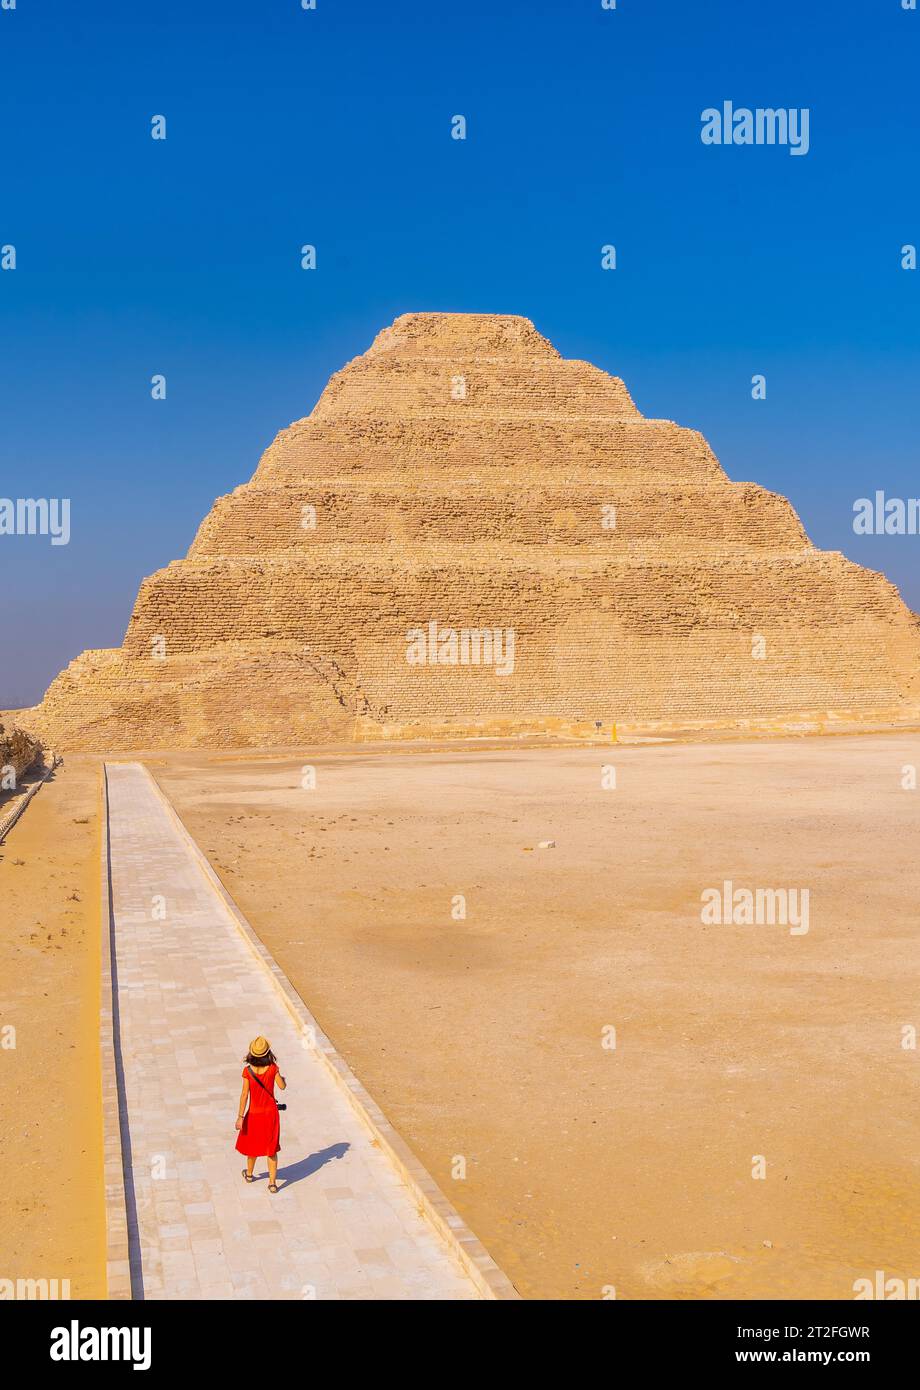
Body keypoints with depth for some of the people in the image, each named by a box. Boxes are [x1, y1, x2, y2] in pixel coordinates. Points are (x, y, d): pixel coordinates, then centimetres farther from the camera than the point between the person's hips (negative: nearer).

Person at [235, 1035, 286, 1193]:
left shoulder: (248, 1070, -17)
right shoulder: (273, 1068, -16)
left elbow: (245, 1095, -16)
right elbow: (282, 1086, -6)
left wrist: (240, 1117, -11)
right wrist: (283, 1078, 17)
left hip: (254, 1113, 0)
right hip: (271, 1112, 0)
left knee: (253, 1143, 23)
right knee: (271, 1148, 11)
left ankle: (249, 1174, 44)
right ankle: (272, 1183, 8)